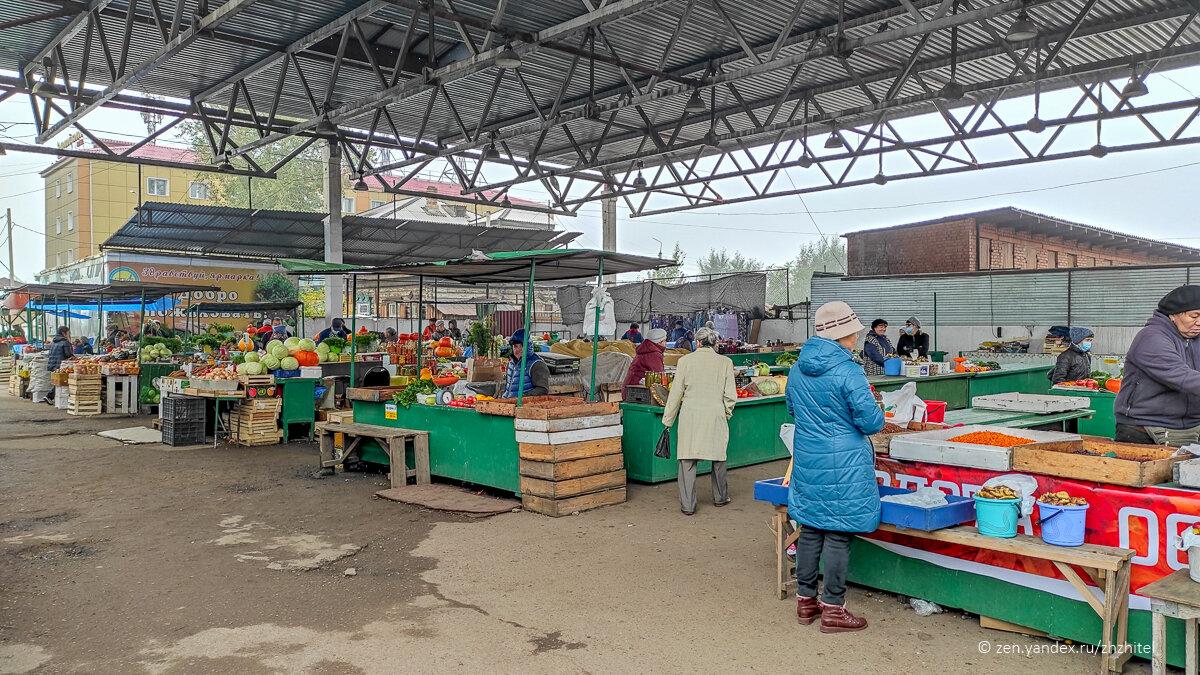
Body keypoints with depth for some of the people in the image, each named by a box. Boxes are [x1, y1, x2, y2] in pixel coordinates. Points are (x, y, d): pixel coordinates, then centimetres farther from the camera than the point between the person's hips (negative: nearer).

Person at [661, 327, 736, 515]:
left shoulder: (685, 361, 0)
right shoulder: (725, 362, 2)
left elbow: (676, 393, 3)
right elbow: (730, 395, 2)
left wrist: (668, 420, 11)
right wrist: (726, 414, 19)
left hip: (690, 416, -1)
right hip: (716, 415, 1)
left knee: (687, 460, 4)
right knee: (718, 457, 17)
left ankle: (687, 505, 3)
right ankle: (720, 498, 32)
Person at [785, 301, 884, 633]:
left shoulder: (797, 370, 5)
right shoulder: (848, 372, -17)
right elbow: (872, 421, -14)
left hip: (806, 461, 7)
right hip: (844, 464, -7)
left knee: (810, 528, 14)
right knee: (838, 535, 2)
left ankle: (806, 600, 25)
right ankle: (833, 609, 11)